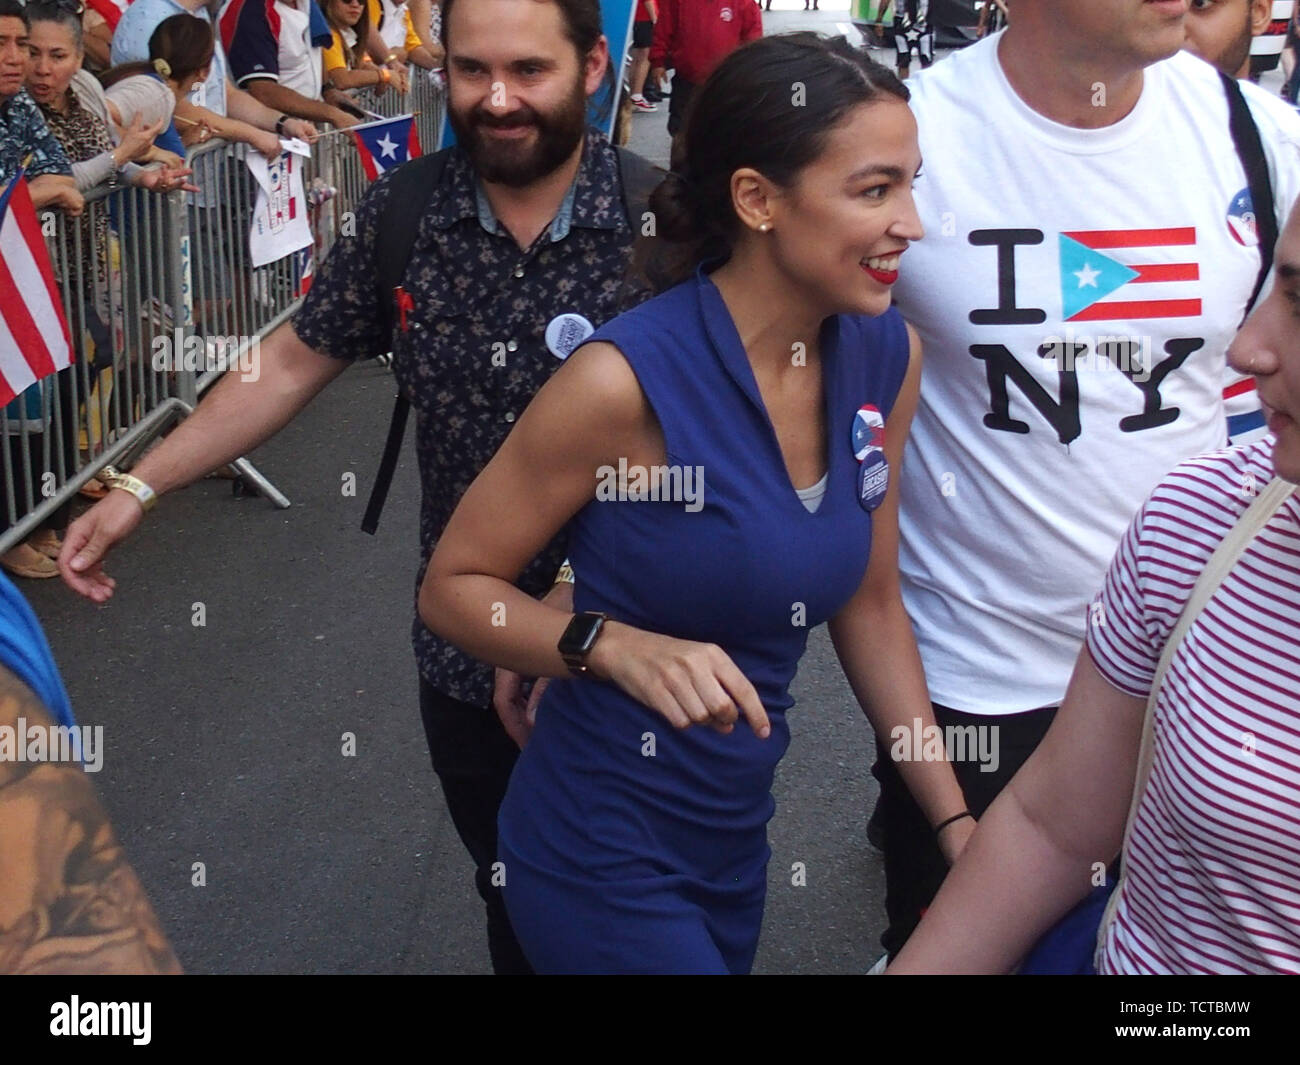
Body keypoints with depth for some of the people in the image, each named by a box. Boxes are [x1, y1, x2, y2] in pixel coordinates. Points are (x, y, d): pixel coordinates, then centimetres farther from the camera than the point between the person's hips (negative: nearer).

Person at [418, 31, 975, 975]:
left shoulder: (888, 360, -6)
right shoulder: (627, 378, -24)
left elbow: (869, 604, 5)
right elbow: (454, 587, -13)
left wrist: (958, 822, 3)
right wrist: (621, 648, -30)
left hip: (738, 843, 7)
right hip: (603, 854, -7)